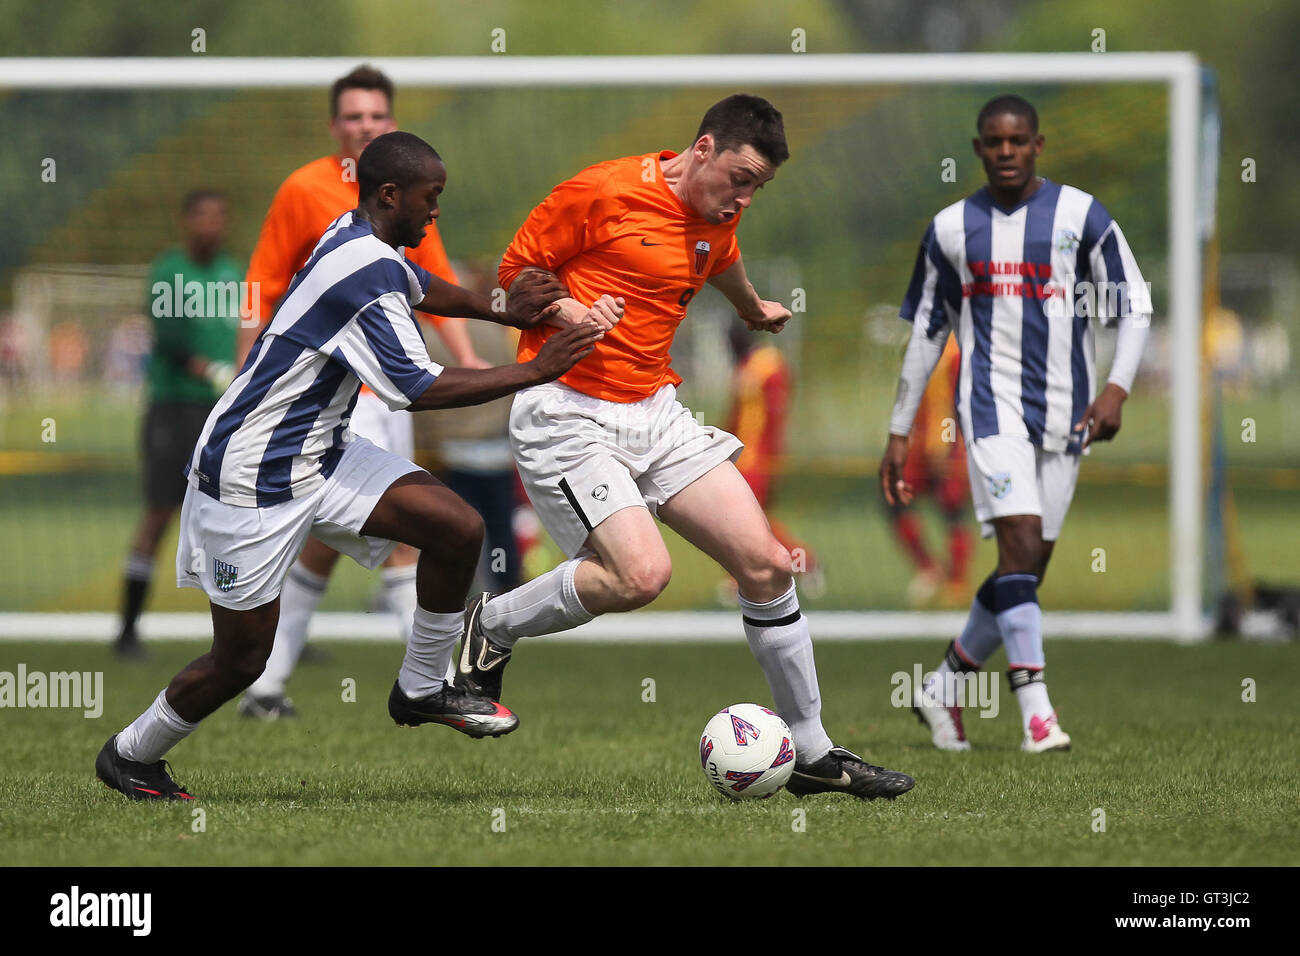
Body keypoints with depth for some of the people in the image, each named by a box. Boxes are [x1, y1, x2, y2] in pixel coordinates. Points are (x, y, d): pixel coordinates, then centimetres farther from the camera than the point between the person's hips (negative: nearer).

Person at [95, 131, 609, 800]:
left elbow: (419, 288, 28)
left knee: (458, 528, -5)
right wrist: (535, 372, -20)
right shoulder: (369, 273, -26)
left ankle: (421, 690, 13)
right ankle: (130, 755, 25)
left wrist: (503, 313, 15)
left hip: (318, 453, 9)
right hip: (253, 481, -9)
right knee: (242, 658, 1)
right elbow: (420, 389, -24)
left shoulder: (355, 238, 4)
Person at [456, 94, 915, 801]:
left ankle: (813, 756, 10)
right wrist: (569, 312, -21)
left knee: (766, 564, -1)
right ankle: (490, 625, -1)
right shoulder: (603, 193, -12)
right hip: (565, 414, -7)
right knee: (641, 573, -26)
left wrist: (754, 310, 53)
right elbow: (516, 270, -4)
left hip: (655, 411, 7)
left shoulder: (718, 220, 10)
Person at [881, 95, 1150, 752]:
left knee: (1029, 565, 5)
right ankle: (1035, 710, -22)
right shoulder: (951, 229, 7)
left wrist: (1117, 387, -11)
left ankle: (943, 687, 23)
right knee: (1021, 543, -19)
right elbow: (926, 333, 14)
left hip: (1064, 411, 2)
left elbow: (1134, 306, 4)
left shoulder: (1080, 215, 3)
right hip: (992, 401, -2)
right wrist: (898, 433, 13)